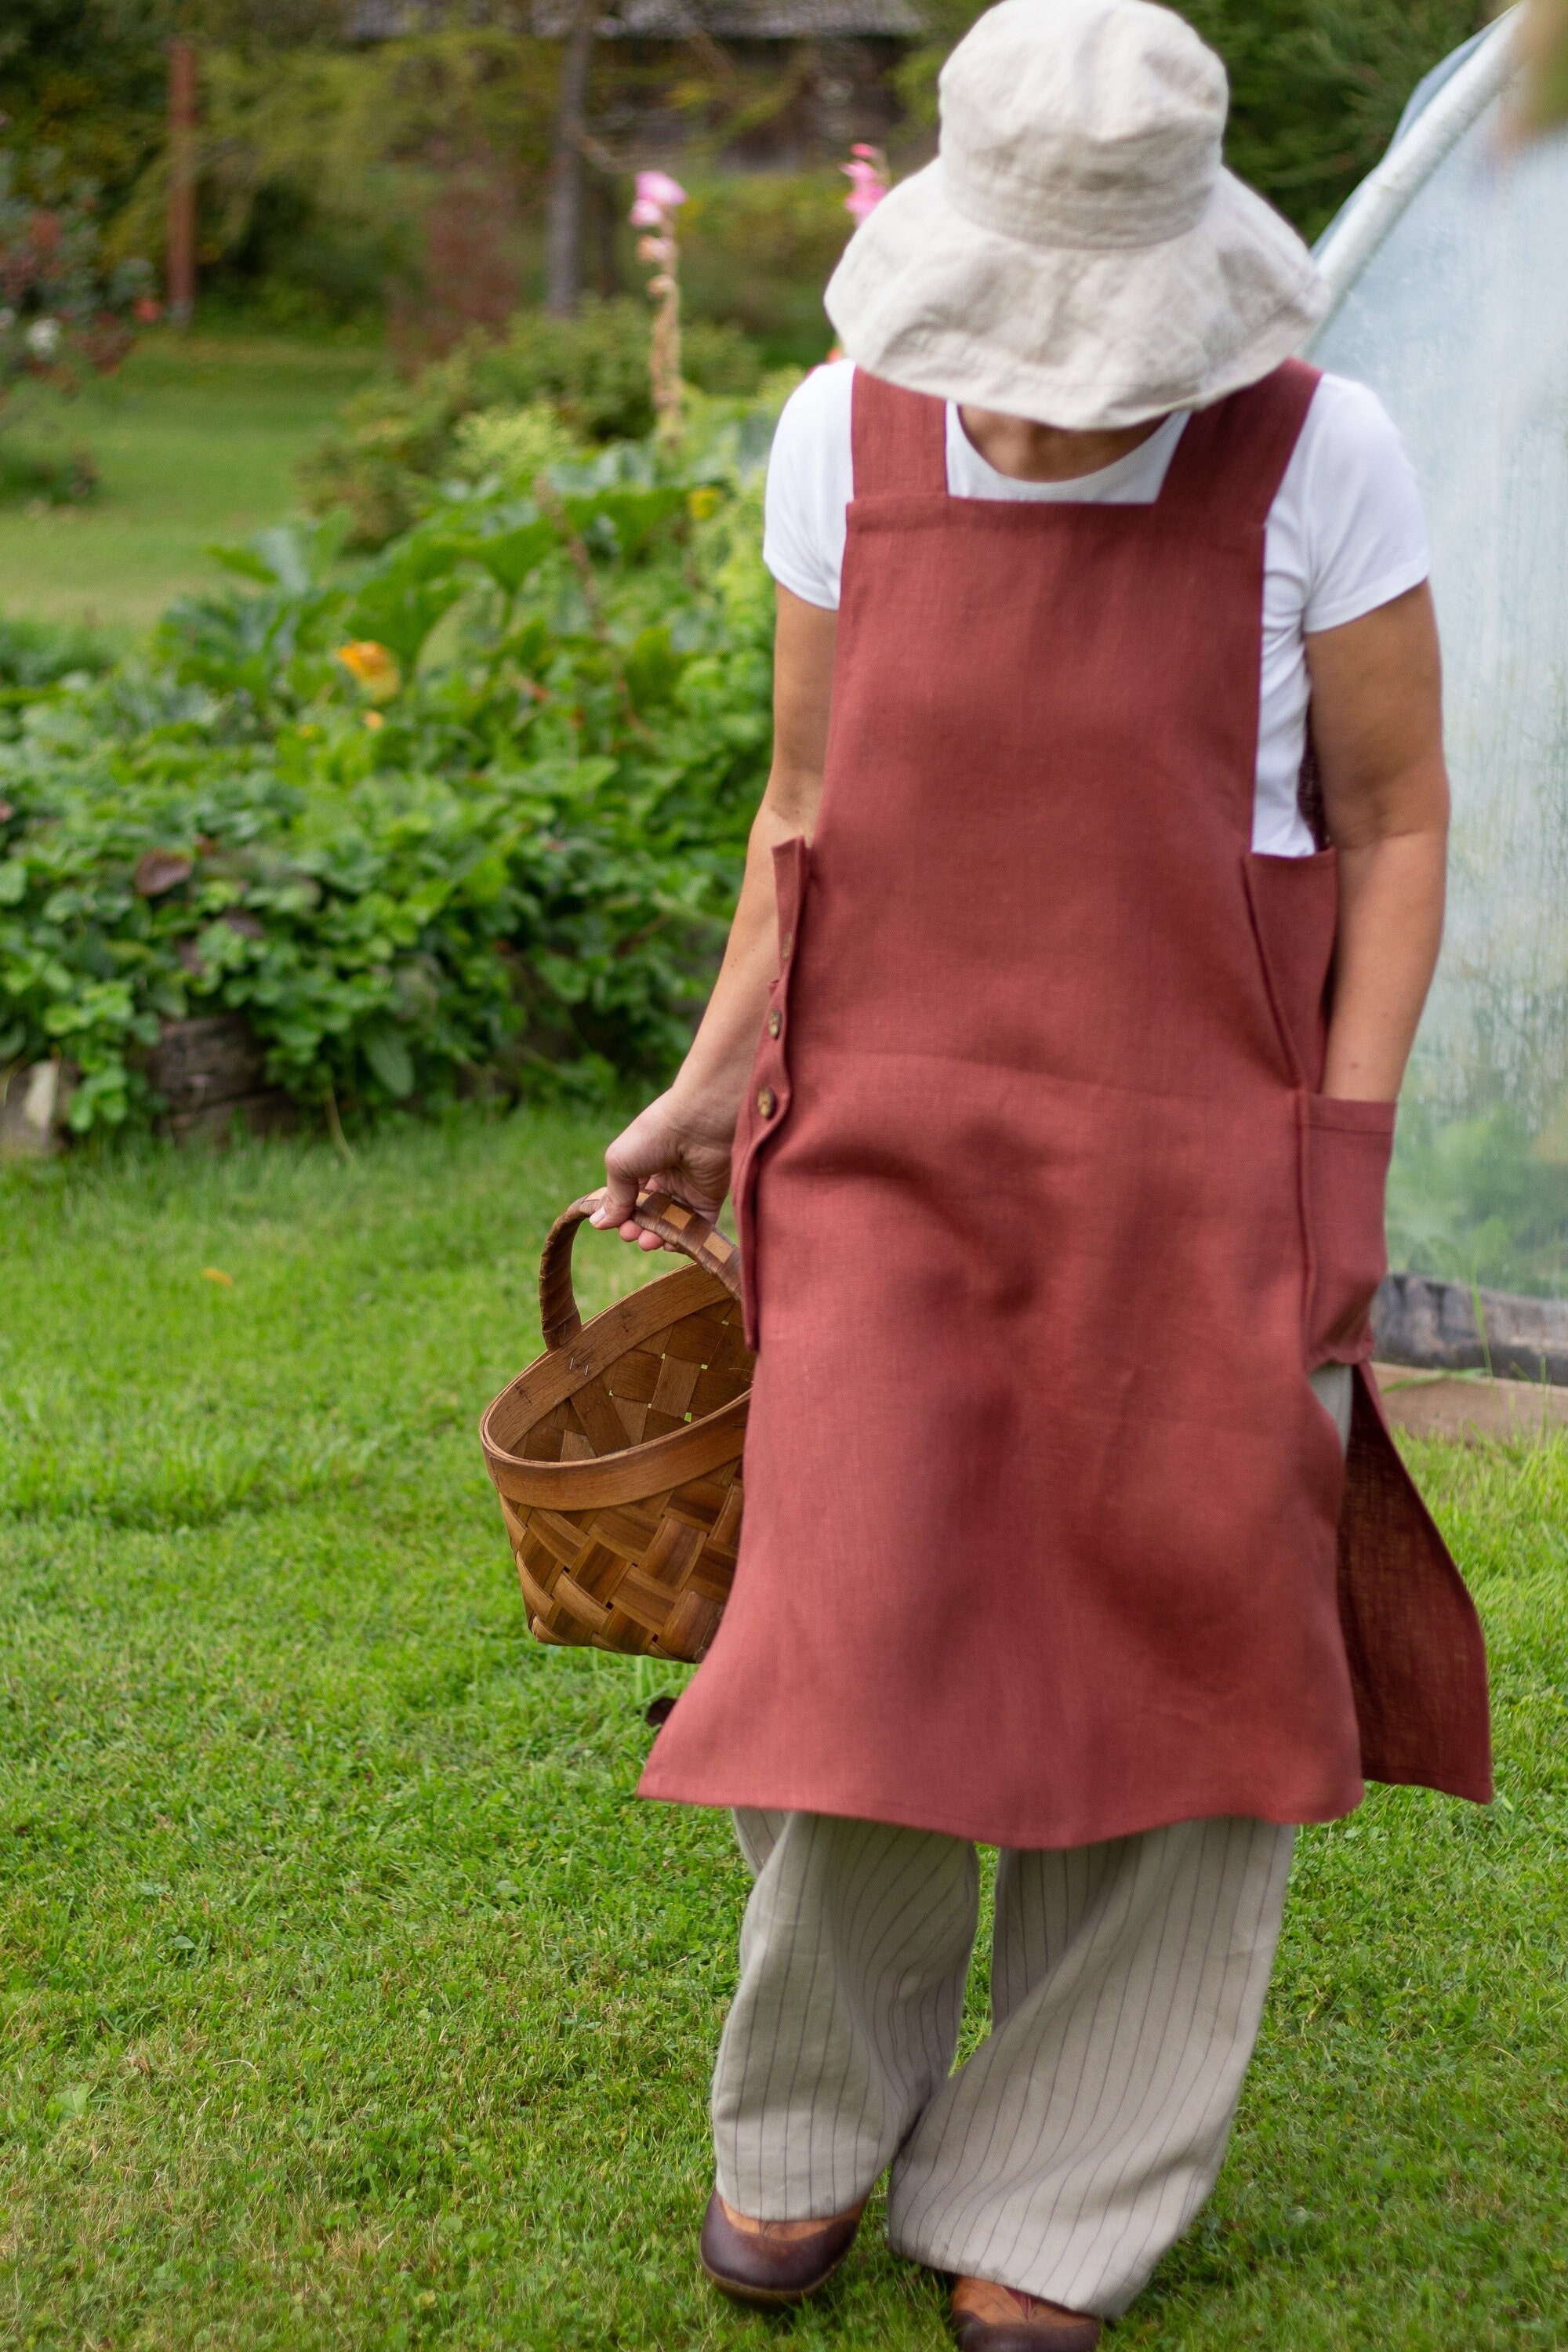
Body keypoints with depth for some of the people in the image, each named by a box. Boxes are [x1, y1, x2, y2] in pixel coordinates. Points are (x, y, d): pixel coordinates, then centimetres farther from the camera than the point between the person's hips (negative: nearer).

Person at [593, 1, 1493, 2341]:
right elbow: (809, 802, 9)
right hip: (899, 1138, 2)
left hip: (1198, 1149, -1)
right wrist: (717, 1082, -1)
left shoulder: (1315, 452, -9)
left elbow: (1395, 824, -1)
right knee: (869, 1649, -3)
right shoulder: (848, 438, -1)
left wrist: (1342, 1165, -8)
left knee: (1170, 1676, 3)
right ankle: (816, 2113, 26)